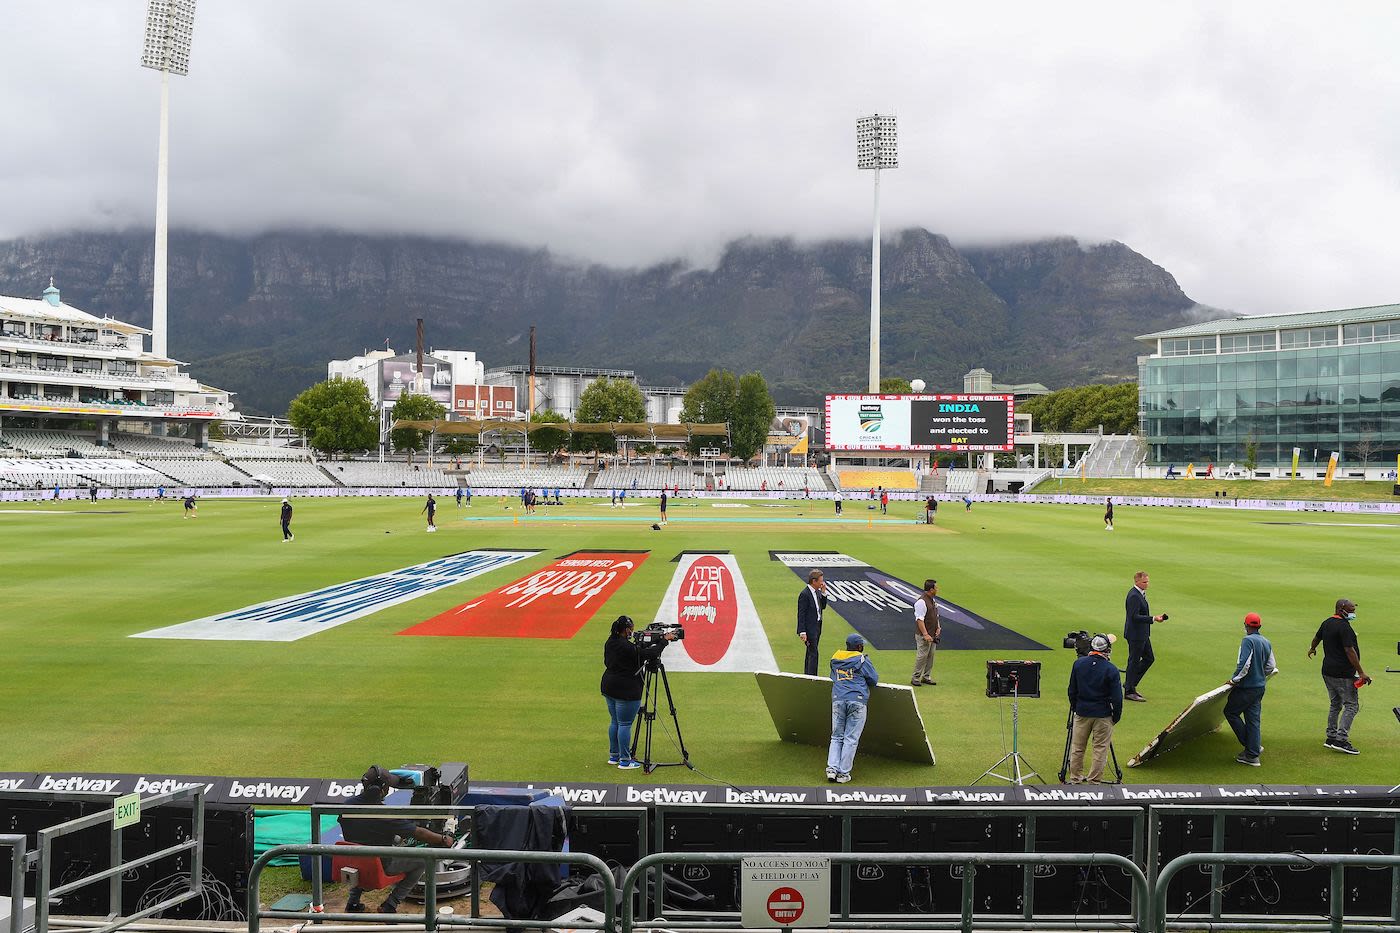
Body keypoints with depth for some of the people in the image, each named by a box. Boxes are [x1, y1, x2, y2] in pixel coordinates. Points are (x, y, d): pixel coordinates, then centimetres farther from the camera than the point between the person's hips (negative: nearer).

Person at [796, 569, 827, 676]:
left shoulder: (818, 592, 7)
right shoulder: (804, 594, -18)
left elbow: (823, 607, 11)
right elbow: (801, 614, -18)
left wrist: (823, 593, -2)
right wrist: (802, 632, -21)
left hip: (817, 627, 9)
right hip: (809, 629, -9)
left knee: (810, 653, 16)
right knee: (813, 653, -9)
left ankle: (807, 675, 24)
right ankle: (812, 676, -7)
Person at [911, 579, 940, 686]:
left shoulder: (933, 600, 12)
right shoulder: (921, 602, -19)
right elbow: (919, 620, -22)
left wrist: (938, 628, 6)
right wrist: (925, 634, -25)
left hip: (933, 635, 9)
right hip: (923, 636, -9)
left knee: (930, 656, 13)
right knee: (922, 656, -5)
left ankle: (926, 677, 23)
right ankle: (915, 678, 5)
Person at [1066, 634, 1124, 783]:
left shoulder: (1078, 664, -4)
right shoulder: (1111, 670, -15)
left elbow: (1072, 691, 5)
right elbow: (1117, 697, -11)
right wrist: (1116, 715, 3)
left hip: (1082, 712, 3)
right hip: (1103, 715, -3)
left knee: (1077, 747, 14)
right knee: (1100, 748, 7)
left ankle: (1075, 777, 21)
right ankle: (1094, 780, 10)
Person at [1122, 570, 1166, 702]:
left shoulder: (1140, 594, 12)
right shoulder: (1134, 596, -21)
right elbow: (1134, 616, -26)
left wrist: (1155, 617, 13)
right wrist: (1153, 618, -26)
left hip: (1142, 634, 10)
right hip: (1135, 635, -10)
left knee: (1149, 658, 15)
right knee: (1134, 661, -1)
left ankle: (1129, 684, 23)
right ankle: (1129, 691, 9)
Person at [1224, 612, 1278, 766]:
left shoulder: (1248, 640, -15)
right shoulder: (1266, 642, 10)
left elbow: (1244, 664, -23)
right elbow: (1271, 666, 14)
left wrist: (1234, 679, -12)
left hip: (1246, 687, -8)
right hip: (1260, 687, 8)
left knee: (1230, 712, 6)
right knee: (1253, 719, 10)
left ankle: (1252, 745, 6)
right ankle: (1252, 756, 10)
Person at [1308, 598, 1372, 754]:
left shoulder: (1326, 623, 12)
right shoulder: (1344, 626, -17)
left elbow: (1317, 638, 31)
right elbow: (1349, 651, -22)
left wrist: (1312, 649, 52)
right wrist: (1361, 672, -21)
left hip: (1327, 671, 9)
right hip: (1343, 674, -9)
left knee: (1335, 704, 17)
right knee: (1351, 705, -5)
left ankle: (1331, 737, 19)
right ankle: (1341, 740, -12)